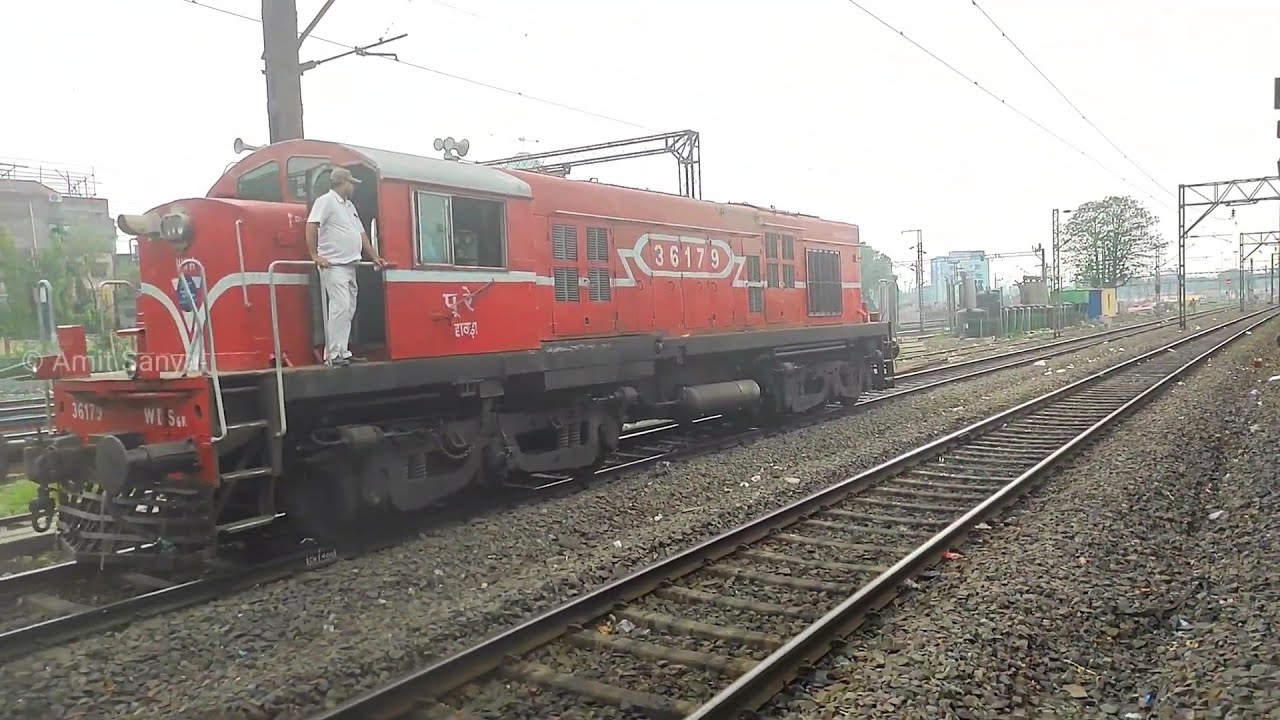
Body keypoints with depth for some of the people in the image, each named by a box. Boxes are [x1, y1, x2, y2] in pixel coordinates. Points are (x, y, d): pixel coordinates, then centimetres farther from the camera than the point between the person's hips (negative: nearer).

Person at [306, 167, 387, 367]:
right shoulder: (326, 201, -5)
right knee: (340, 307, -16)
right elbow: (311, 226, -16)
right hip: (334, 266, -9)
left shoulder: (349, 206, 23)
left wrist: (374, 257, 22)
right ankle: (333, 355, -14)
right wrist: (315, 255, -22)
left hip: (350, 266, 9)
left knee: (349, 310, 8)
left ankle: (343, 352, 12)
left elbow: (361, 233, 26)